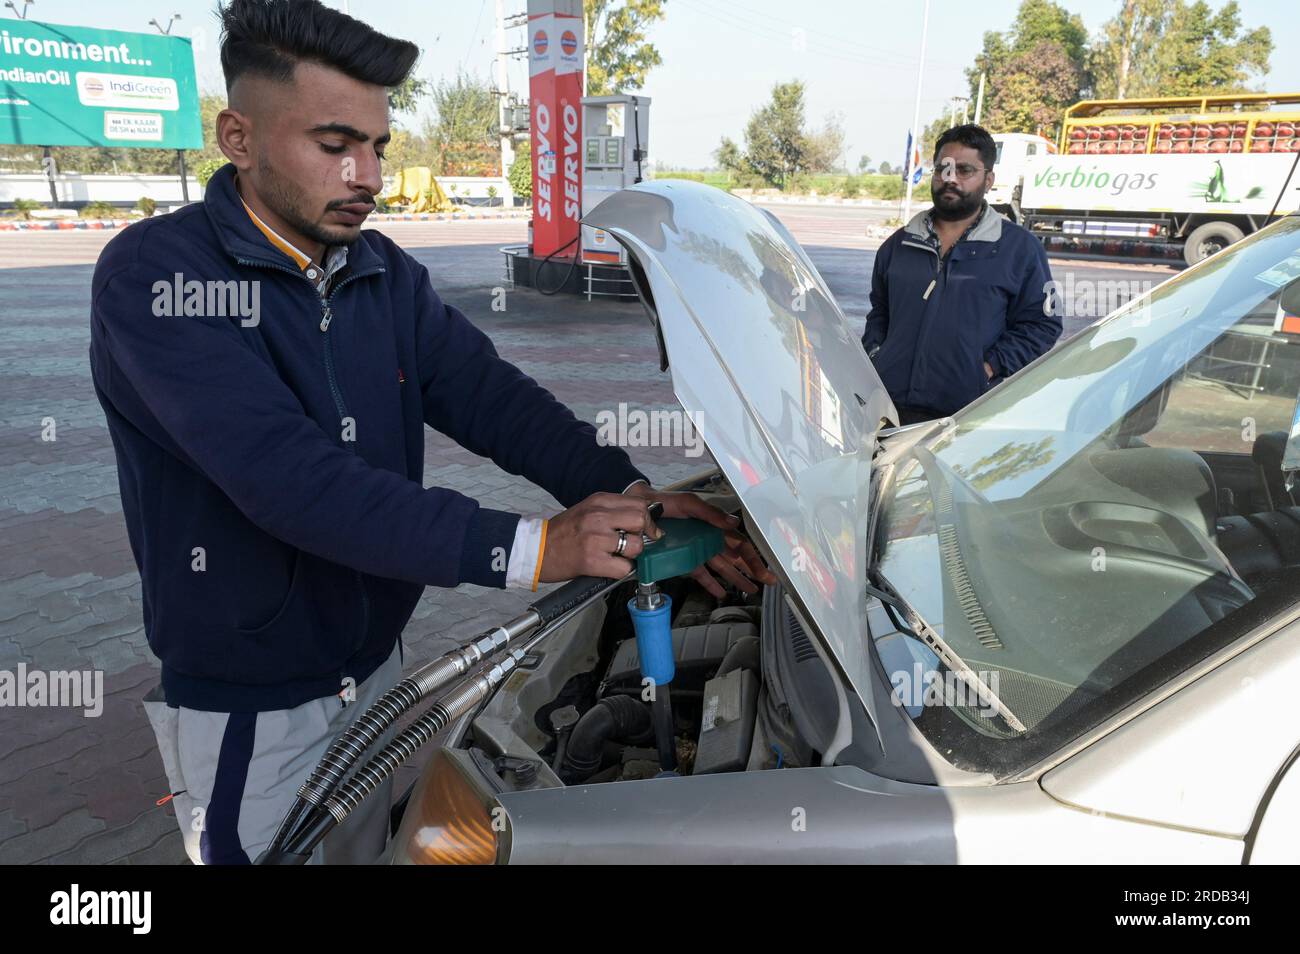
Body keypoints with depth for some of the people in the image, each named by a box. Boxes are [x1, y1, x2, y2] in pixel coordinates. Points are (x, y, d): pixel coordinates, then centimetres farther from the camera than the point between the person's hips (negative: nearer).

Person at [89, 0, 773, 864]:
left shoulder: (387, 276, -1)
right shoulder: (153, 277, -22)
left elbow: (492, 397, -12)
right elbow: (289, 478, -33)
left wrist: (636, 500, -28)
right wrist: (531, 549, -37)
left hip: (377, 666, 6)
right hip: (245, 711, -5)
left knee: (376, 848, 25)